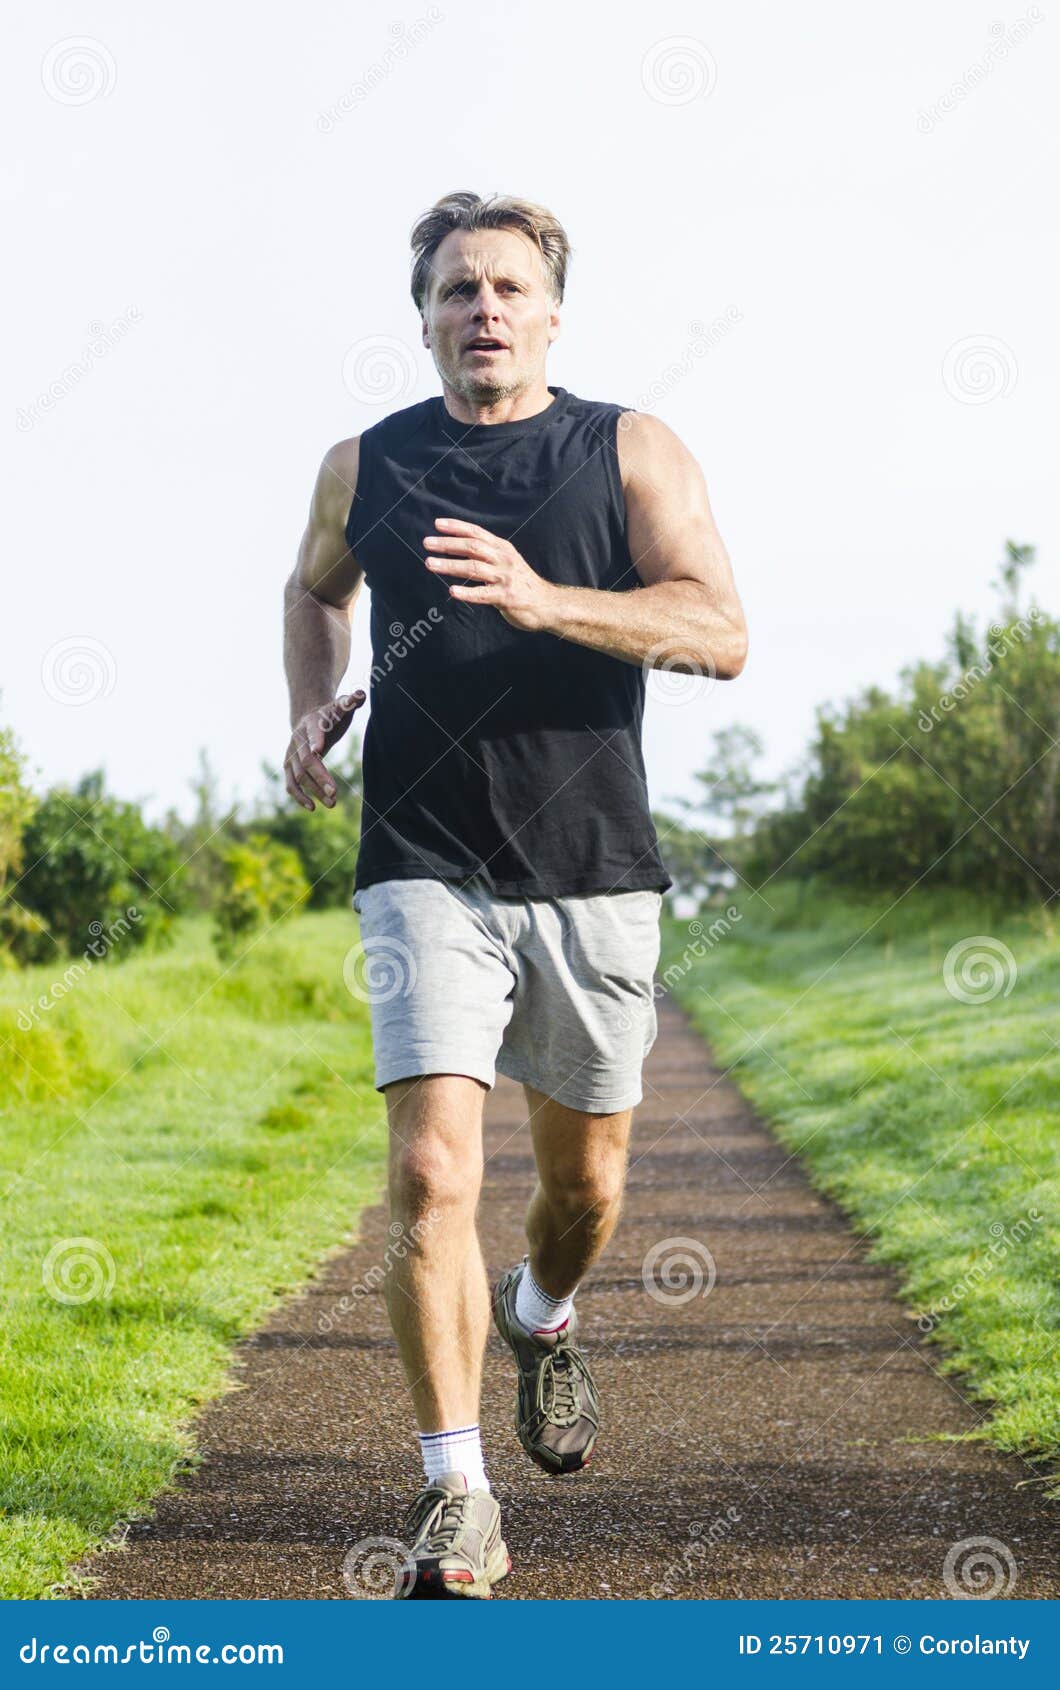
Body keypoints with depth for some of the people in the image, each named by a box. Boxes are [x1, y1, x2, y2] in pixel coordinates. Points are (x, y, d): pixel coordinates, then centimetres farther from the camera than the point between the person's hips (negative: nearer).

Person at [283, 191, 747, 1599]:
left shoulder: (633, 453, 3)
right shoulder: (365, 466, 8)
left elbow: (721, 634, -10)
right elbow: (315, 589, 30)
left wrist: (542, 598, -23)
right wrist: (313, 708, 10)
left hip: (594, 874, 1)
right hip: (426, 874, 0)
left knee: (584, 1181, 12)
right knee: (434, 1176, -15)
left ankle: (544, 1323, 47)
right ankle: (458, 1512, -10)